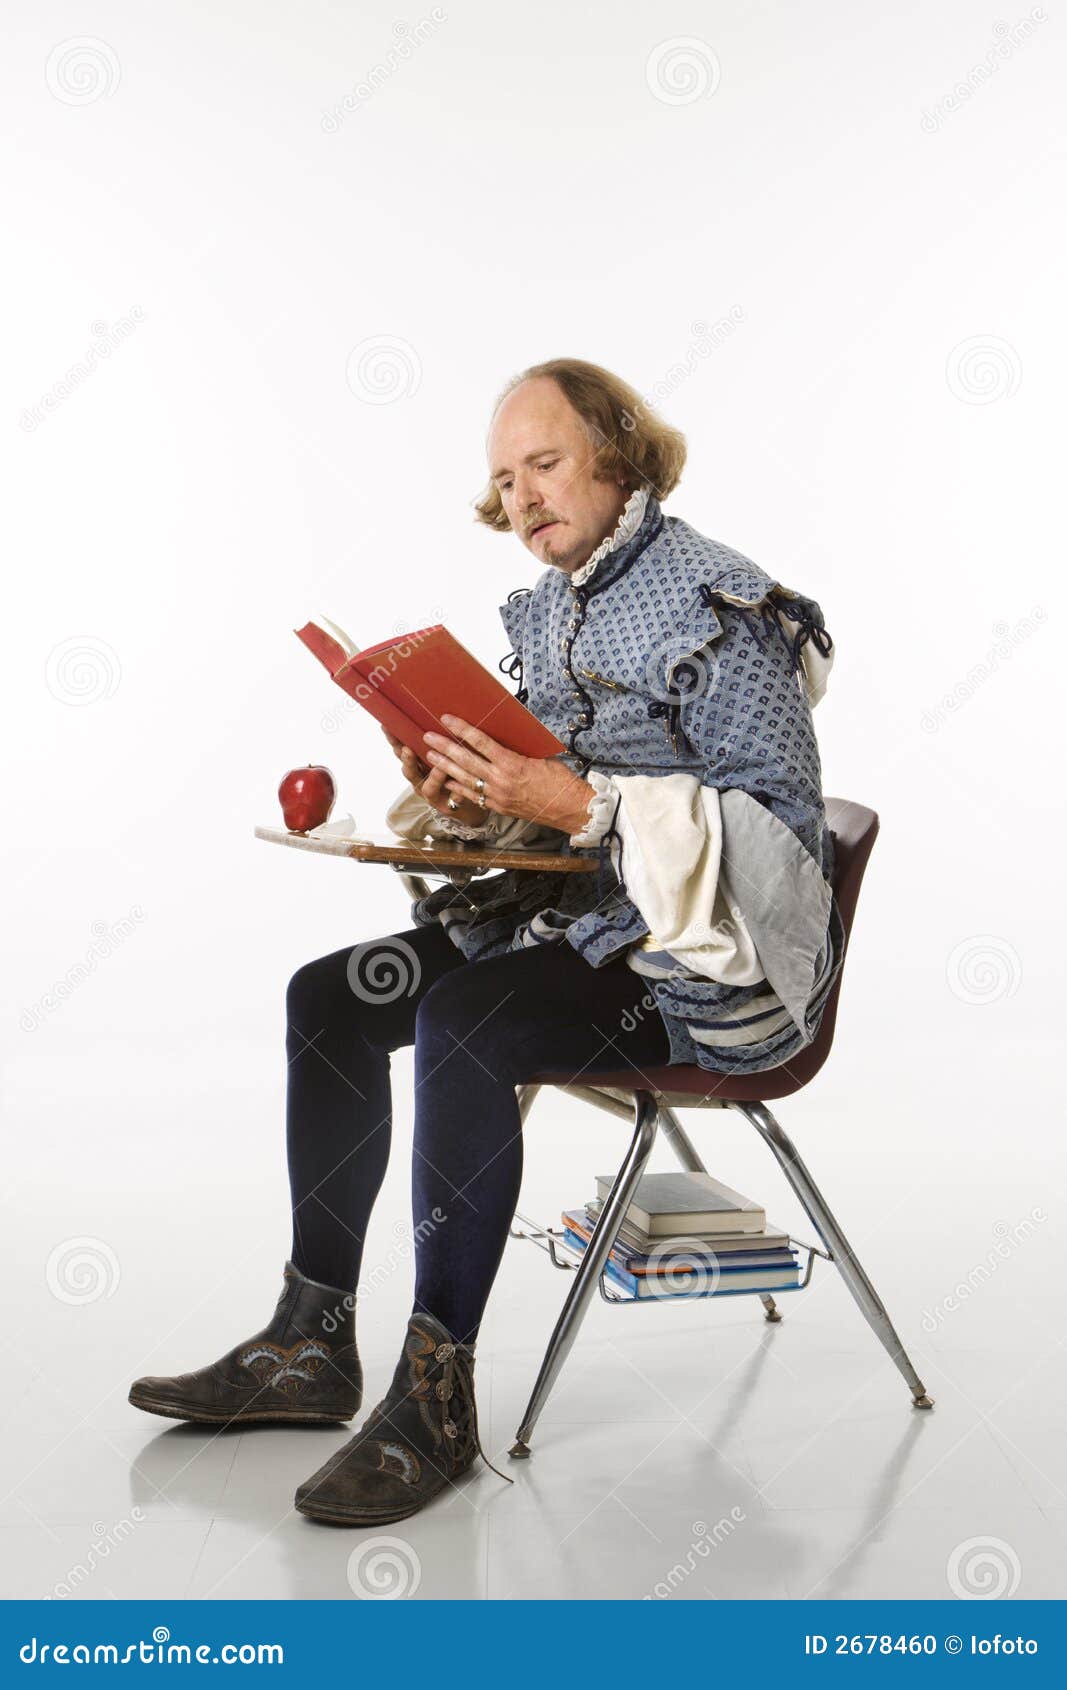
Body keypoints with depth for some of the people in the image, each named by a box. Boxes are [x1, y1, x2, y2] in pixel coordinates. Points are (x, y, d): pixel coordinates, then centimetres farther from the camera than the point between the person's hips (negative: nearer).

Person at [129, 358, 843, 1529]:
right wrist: (467, 799, -8)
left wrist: (571, 801, -26)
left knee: (462, 1020, -31)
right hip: (572, 917, 9)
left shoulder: (721, 607, -13)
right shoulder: (543, 609, 12)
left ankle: (437, 1395, -19)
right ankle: (313, 1346, 5)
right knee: (329, 998, -1)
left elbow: (779, 818, -20)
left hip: (708, 957, -9)